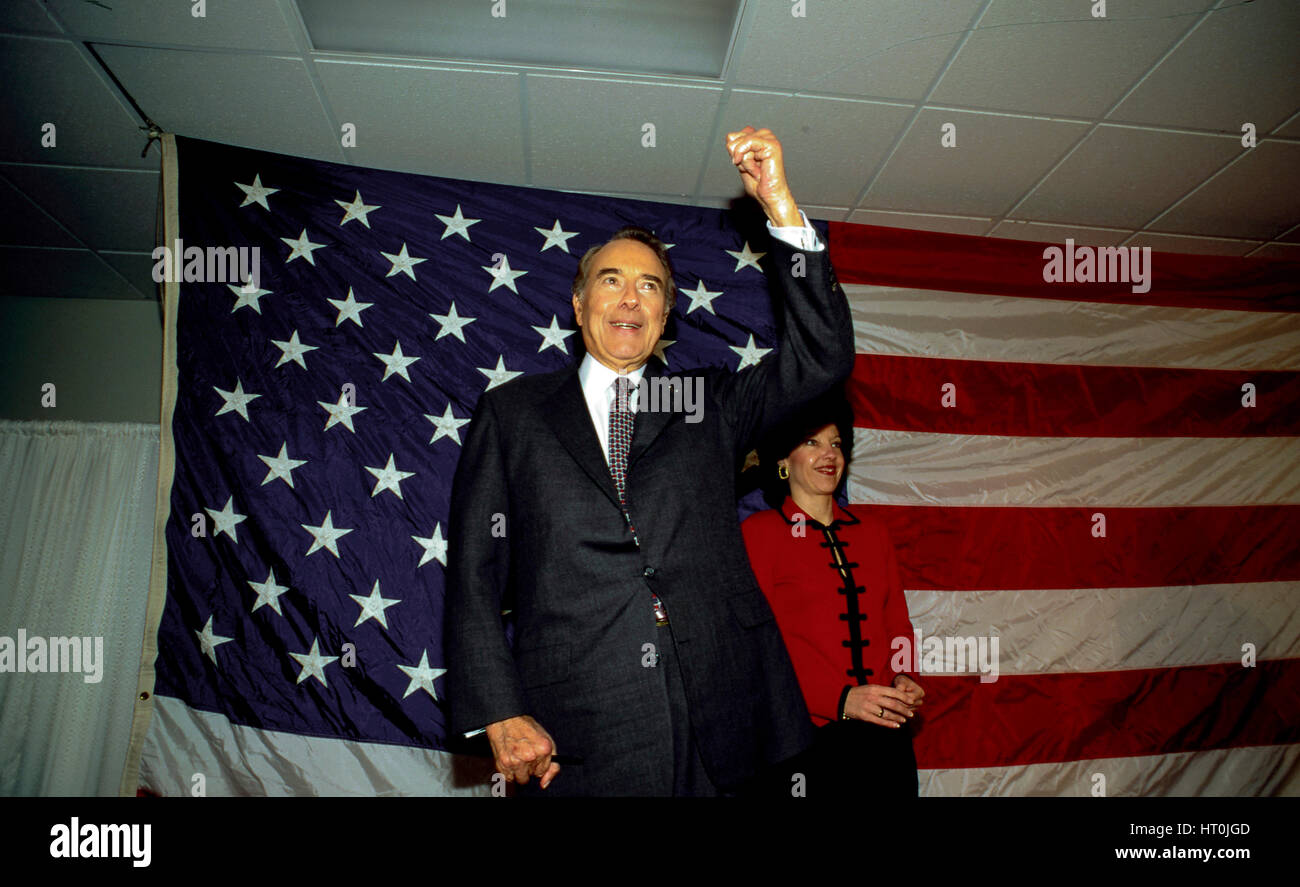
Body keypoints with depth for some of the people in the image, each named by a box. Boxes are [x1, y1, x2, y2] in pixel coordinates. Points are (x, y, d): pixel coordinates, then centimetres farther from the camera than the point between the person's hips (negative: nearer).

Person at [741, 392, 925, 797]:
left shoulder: (872, 531, 15)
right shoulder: (758, 532, -1)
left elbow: (897, 624, 18)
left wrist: (904, 680, -2)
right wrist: (839, 699, -15)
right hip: (809, 738, -4)